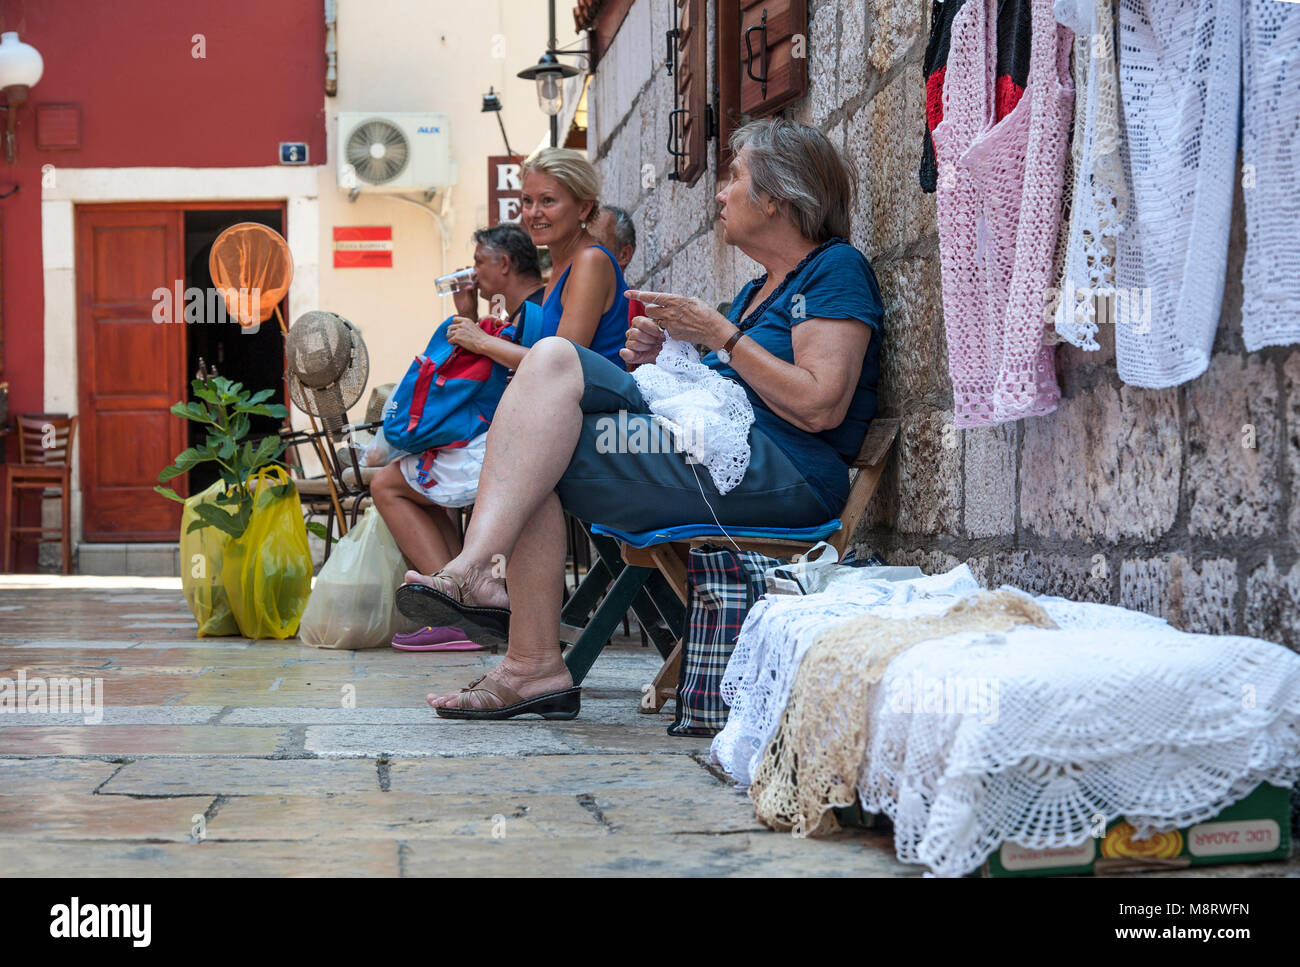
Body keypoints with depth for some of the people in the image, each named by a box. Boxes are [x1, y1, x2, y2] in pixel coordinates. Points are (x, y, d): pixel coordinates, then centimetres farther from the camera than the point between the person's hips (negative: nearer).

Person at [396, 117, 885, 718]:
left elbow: (819, 408, -13)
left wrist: (718, 335, -9)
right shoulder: (759, 290, 29)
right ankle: (535, 666, -22)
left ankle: (476, 569, -30)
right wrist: (663, 358, 5)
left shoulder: (836, 269, 1)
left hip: (779, 476, -9)